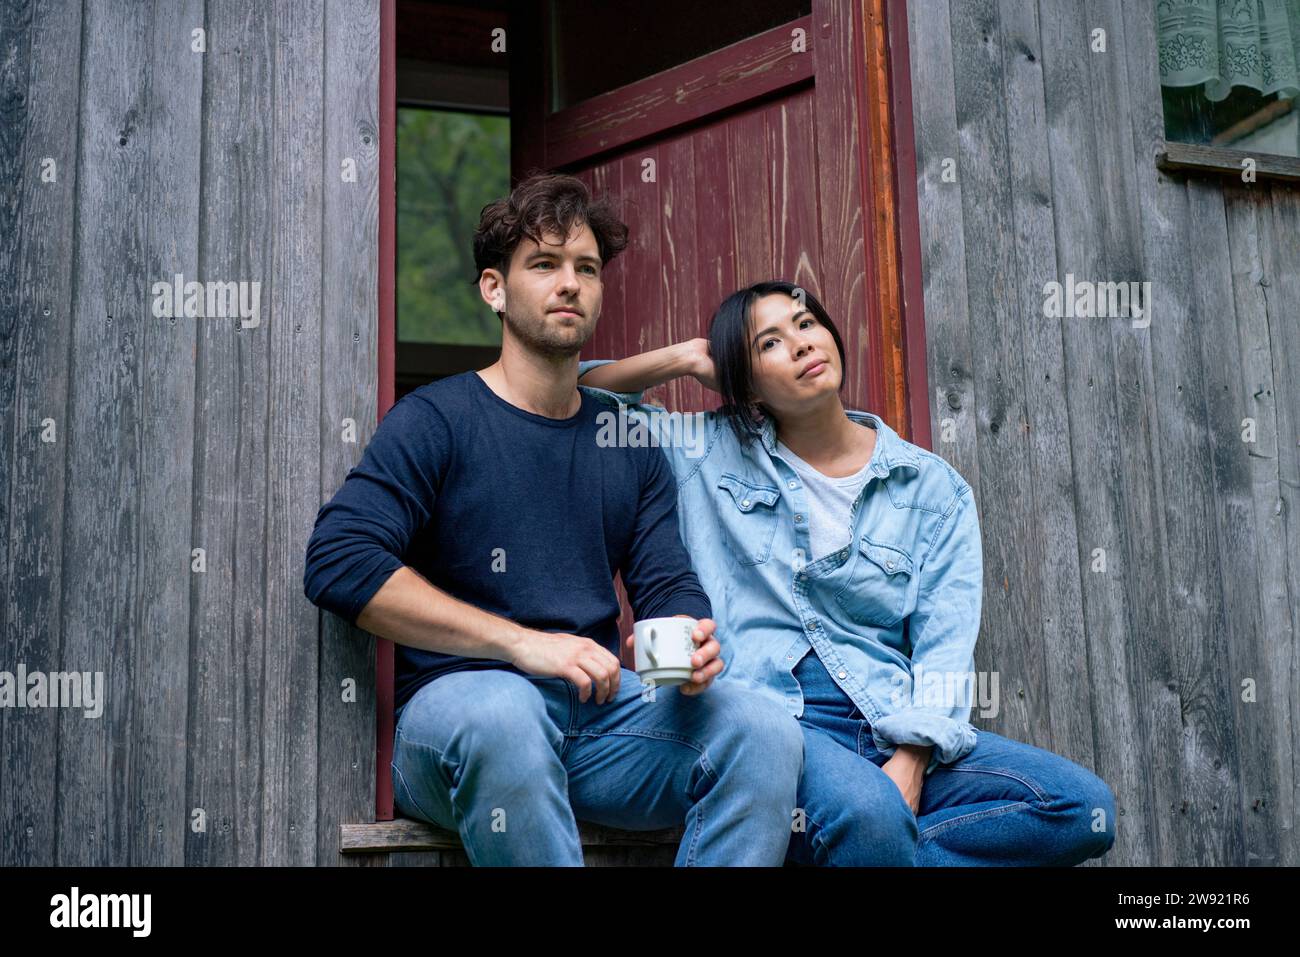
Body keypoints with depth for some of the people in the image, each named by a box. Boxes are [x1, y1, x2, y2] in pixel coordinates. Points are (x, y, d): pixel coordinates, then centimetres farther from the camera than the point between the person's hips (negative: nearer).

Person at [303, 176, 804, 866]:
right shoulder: (435, 420, 0)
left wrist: (692, 645, -13)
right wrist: (521, 642, -19)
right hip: (455, 702, -4)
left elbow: (668, 586, 14)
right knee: (503, 712, -39)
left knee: (765, 732, -21)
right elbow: (338, 563, -13)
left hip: (601, 708, 5)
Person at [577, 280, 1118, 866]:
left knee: (1084, 806, -19)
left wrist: (908, 765, -14)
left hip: (892, 729, 4)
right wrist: (687, 358, 8)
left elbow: (944, 649, 2)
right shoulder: (713, 453, 12)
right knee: (867, 810, -37)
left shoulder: (933, 488, 11)